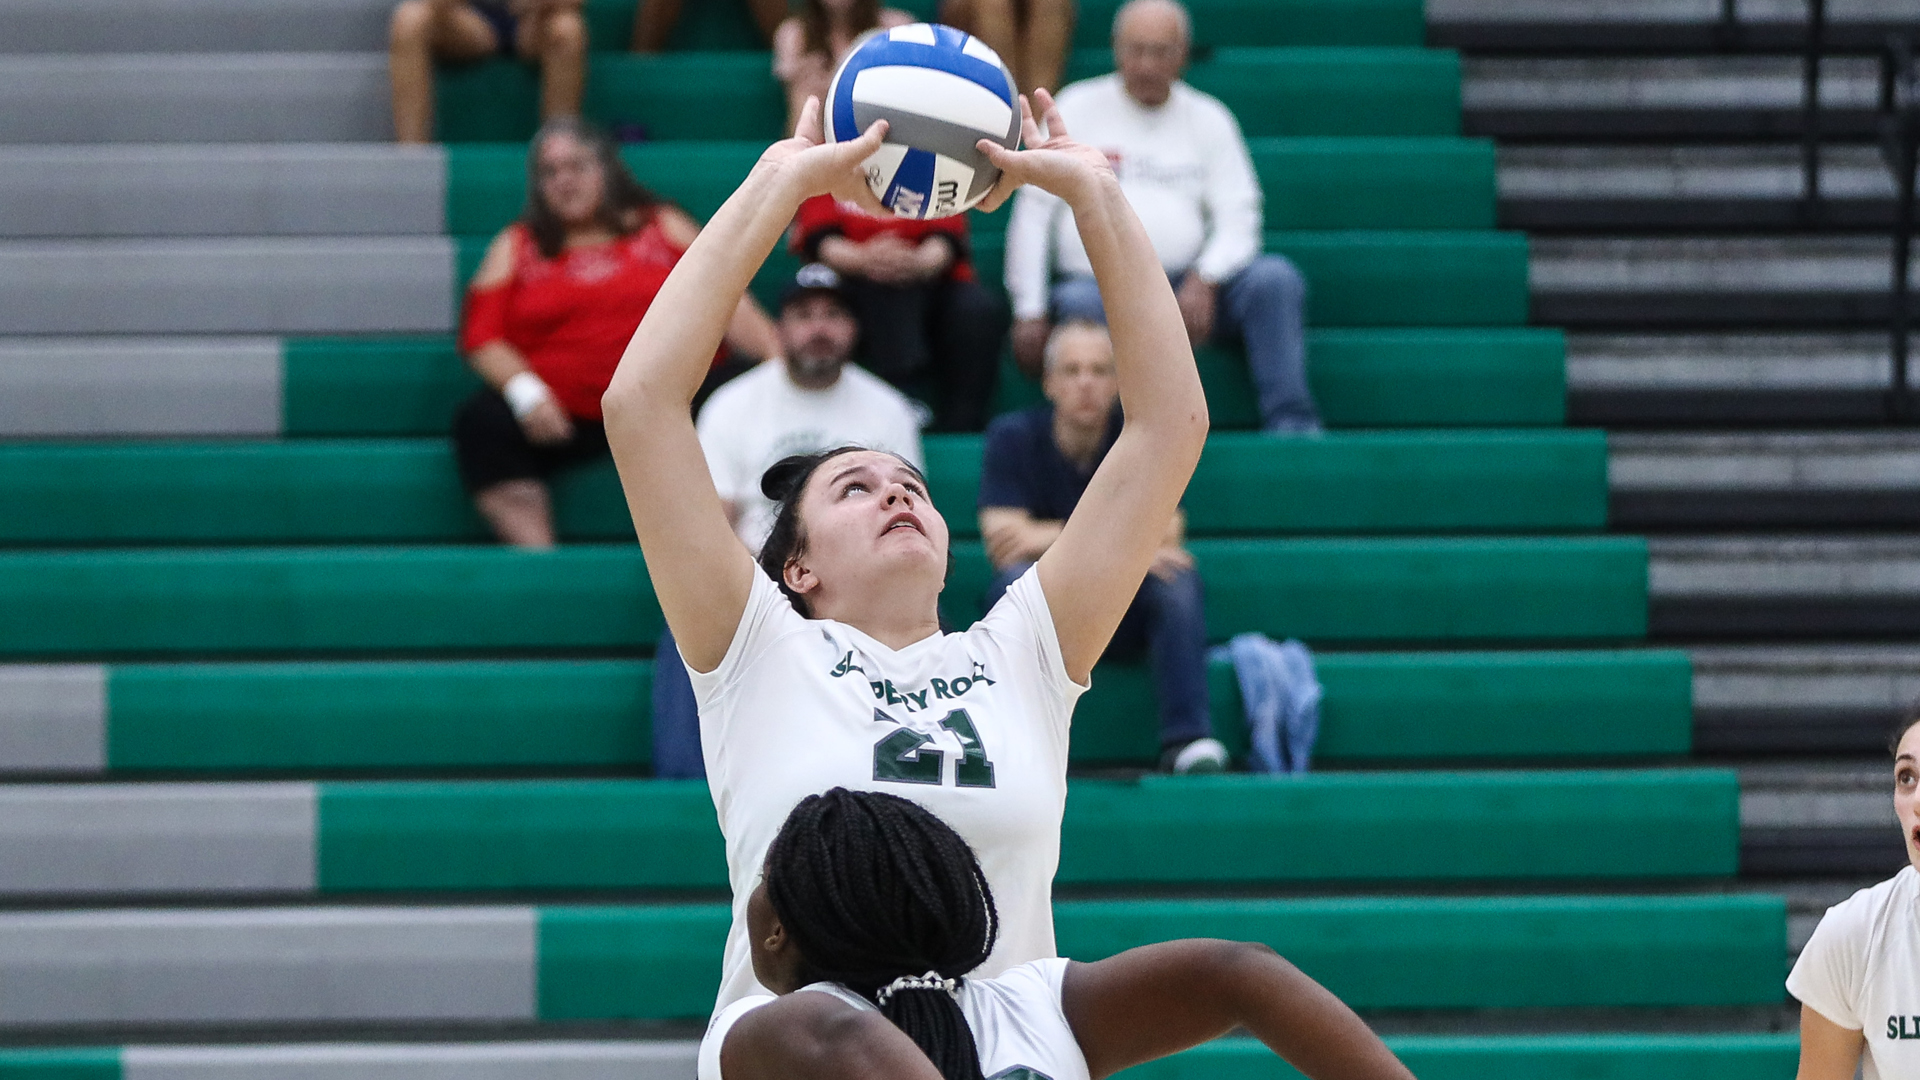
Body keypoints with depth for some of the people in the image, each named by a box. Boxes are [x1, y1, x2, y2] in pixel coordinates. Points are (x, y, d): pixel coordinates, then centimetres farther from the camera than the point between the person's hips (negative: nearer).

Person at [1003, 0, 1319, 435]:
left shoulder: (1209, 119, 14)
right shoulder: (1078, 109, 10)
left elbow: (1238, 222, 7)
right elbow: (1033, 210, 7)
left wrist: (1204, 280, -15)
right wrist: (1029, 312, -3)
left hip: (1189, 292, 2)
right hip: (1099, 281, -2)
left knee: (1274, 278, -24)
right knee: (1080, 302, -37)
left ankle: (1291, 424, -29)